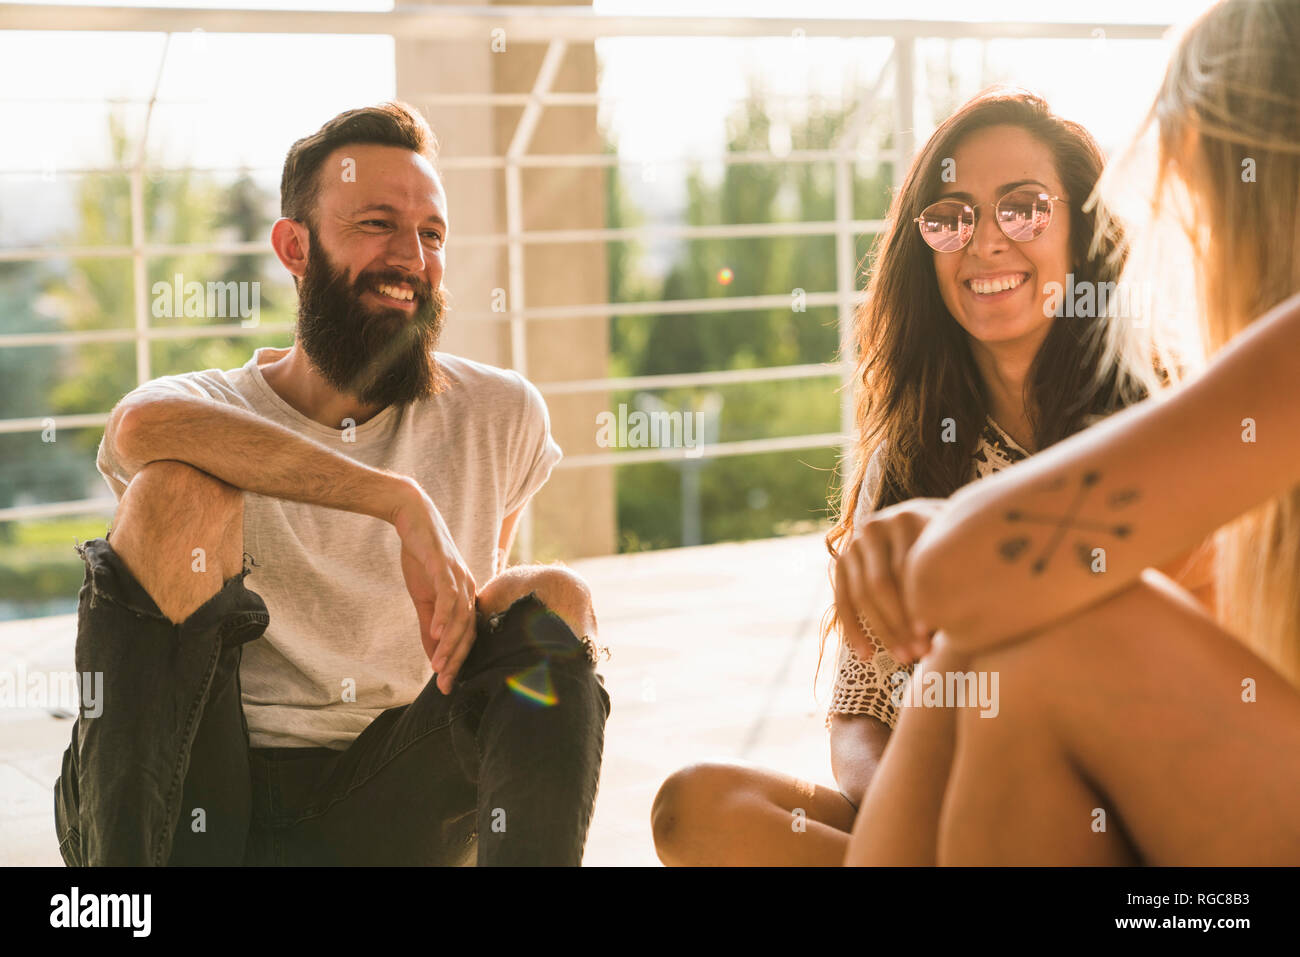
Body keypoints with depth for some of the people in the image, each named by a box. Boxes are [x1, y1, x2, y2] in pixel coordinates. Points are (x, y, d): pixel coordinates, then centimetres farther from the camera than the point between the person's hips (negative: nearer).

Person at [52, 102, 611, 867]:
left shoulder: (501, 417, 8)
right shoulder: (209, 406, -1)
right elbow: (146, 426, -29)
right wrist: (402, 502, -33)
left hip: (382, 818, 2)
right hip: (196, 806, -2)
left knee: (553, 600, -16)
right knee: (178, 490, -23)